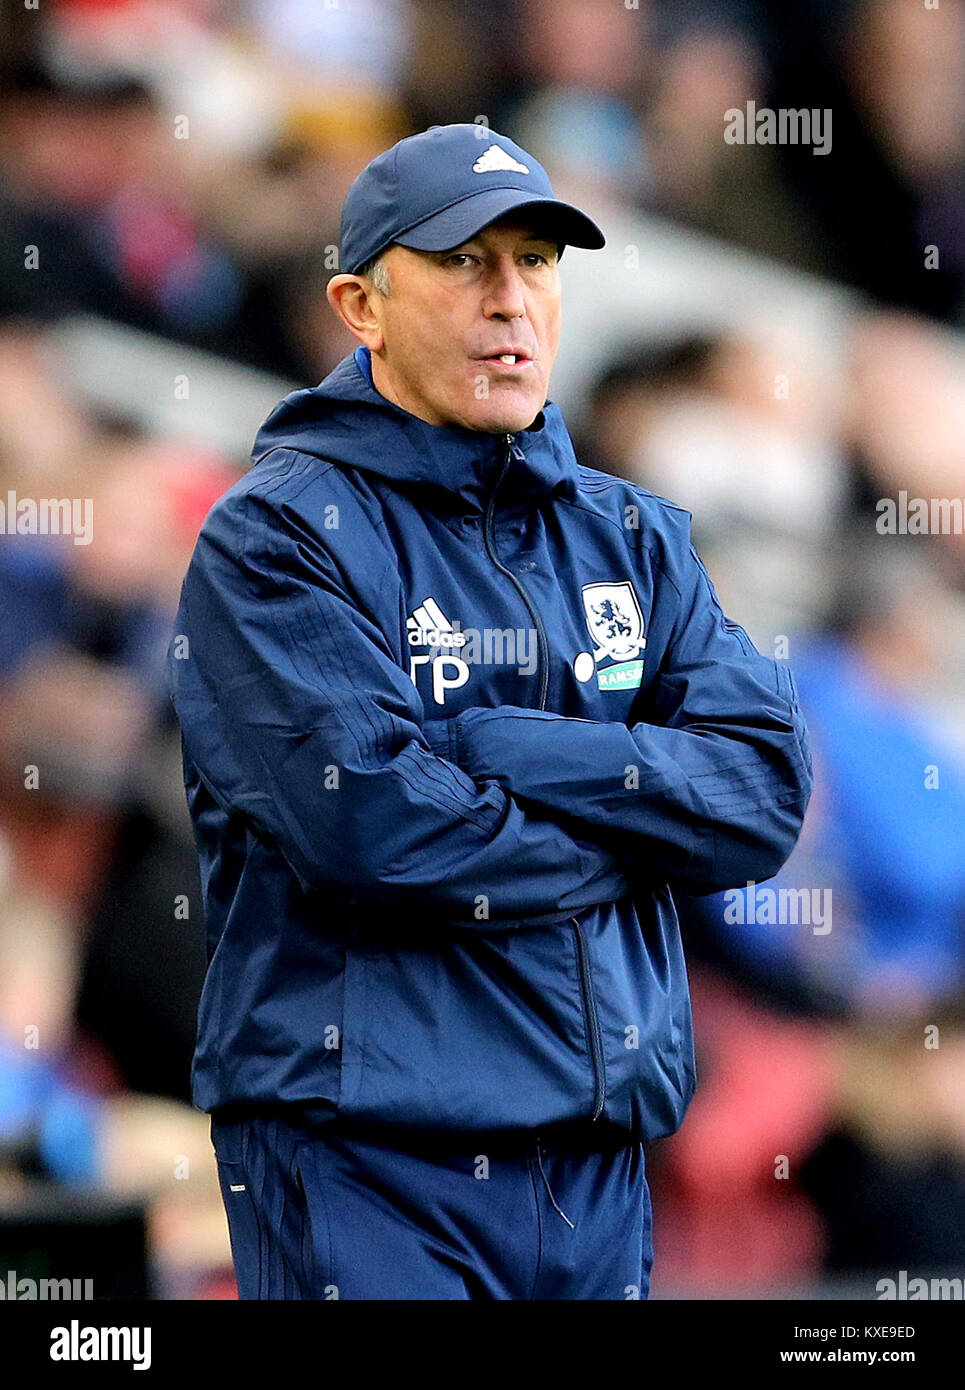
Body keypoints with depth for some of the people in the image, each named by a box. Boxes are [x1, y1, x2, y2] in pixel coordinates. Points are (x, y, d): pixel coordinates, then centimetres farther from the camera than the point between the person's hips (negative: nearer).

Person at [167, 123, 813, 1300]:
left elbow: (765, 791, 0)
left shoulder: (630, 537, 14)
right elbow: (371, 825, -19)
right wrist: (634, 827, -5)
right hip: (366, 1156, -6)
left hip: (597, 1156, 6)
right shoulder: (276, 535, -5)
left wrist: (496, 748, -12)